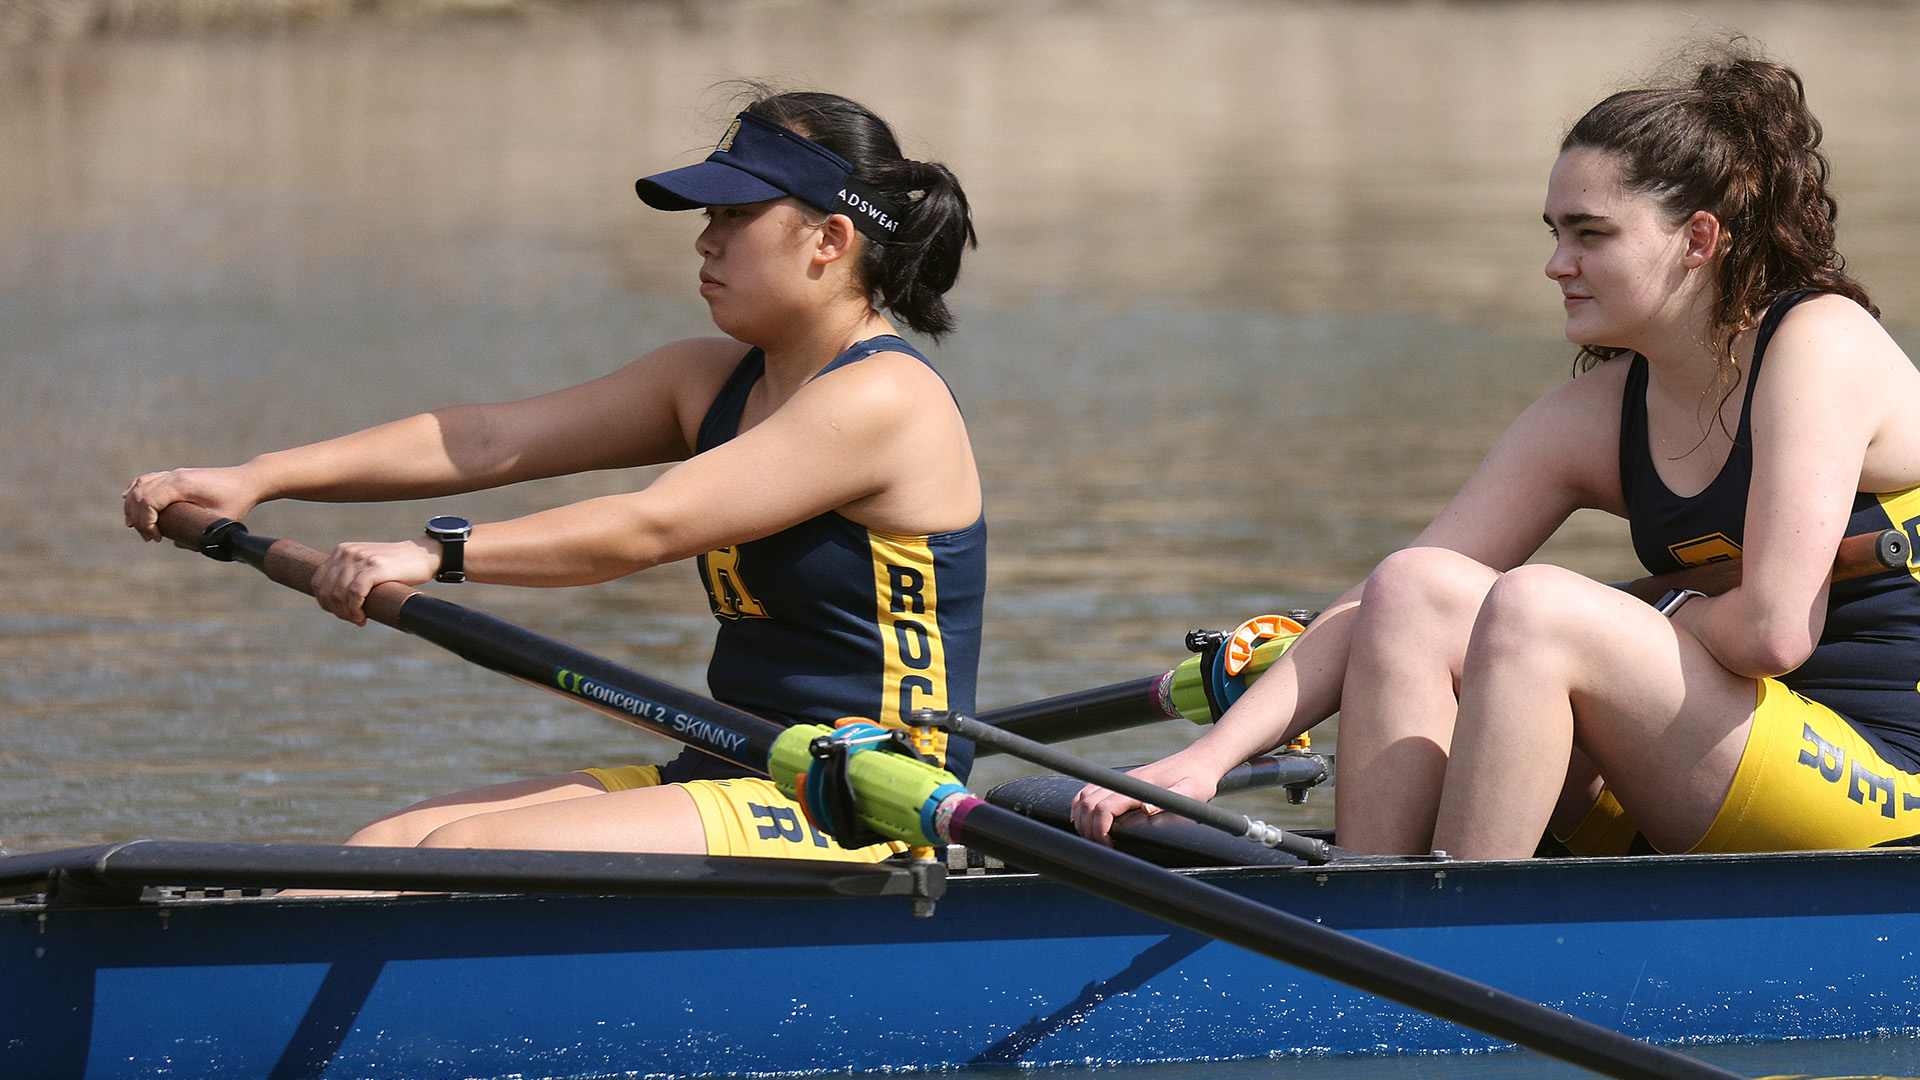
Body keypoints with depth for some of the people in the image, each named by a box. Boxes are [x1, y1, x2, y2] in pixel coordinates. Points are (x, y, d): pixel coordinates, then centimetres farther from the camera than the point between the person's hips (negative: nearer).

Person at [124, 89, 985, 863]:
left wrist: (440, 554, -27)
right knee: (394, 844, -5)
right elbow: (491, 441, 5)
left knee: (467, 853, -22)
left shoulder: (881, 398, -14)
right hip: (739, 787, 9)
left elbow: (648, 528, -22)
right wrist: (258, 479, -5)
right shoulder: (714, 381, 14)